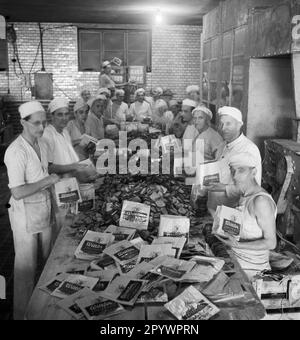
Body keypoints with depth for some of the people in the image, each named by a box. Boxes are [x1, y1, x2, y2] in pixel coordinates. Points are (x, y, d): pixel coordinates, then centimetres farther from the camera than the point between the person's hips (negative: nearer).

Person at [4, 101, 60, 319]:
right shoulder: (16, 152, -23)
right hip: (25, 212, -8)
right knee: (26, 266, 5)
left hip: (44, 208, 8)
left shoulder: (42, 144, 3)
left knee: (47, 259, 19)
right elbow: (18, 192, -26)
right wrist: (48, 180, -22)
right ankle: (23, 313, 24)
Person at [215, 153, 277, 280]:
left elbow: (271, 243, -21)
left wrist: (237, 245, -28)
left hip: (249, 268, -8)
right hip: (236, 258, 8)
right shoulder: (244, 197, 6)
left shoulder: (261, 201, -23)